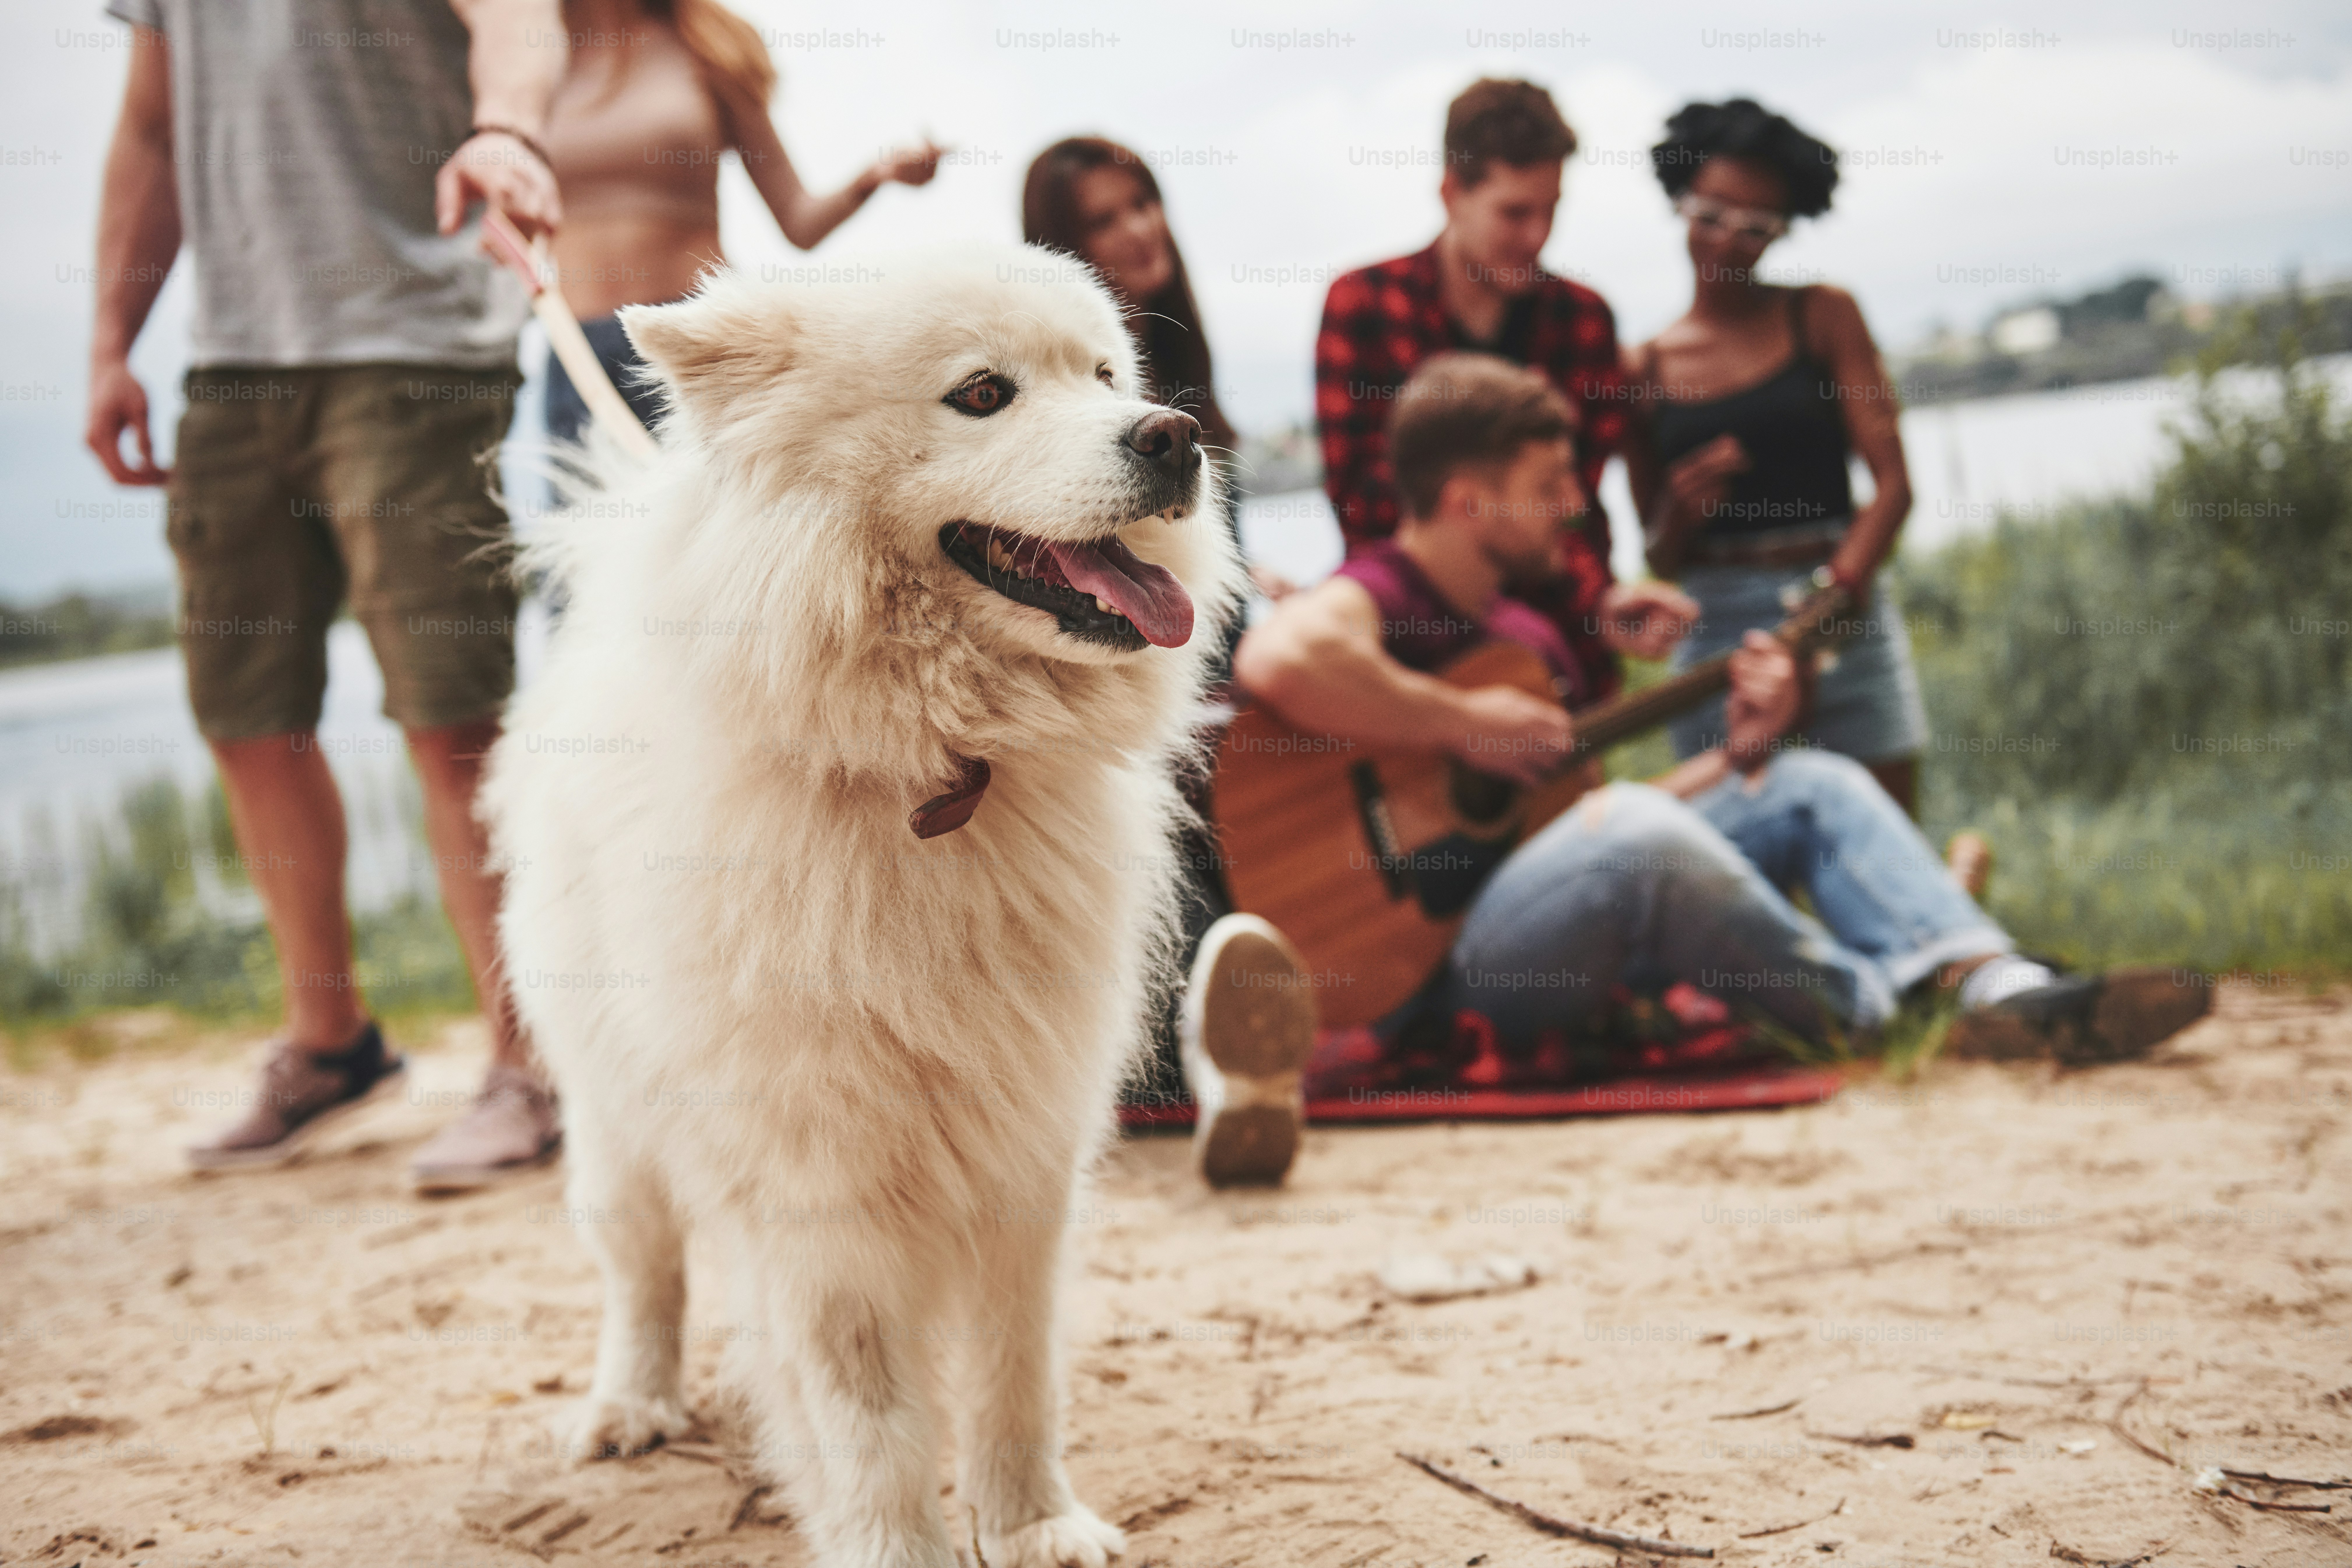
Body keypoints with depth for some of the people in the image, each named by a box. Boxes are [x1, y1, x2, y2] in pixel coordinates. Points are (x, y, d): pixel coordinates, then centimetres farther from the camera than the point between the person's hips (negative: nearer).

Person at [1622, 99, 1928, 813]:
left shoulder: (1823, 316, 8)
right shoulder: (1643, 370, 9)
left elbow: (1892, 482, 0)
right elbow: (1661, 560, 12)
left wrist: (1832, 597, -13)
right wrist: (1680, 512, -10)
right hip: (1714, 633, 0)